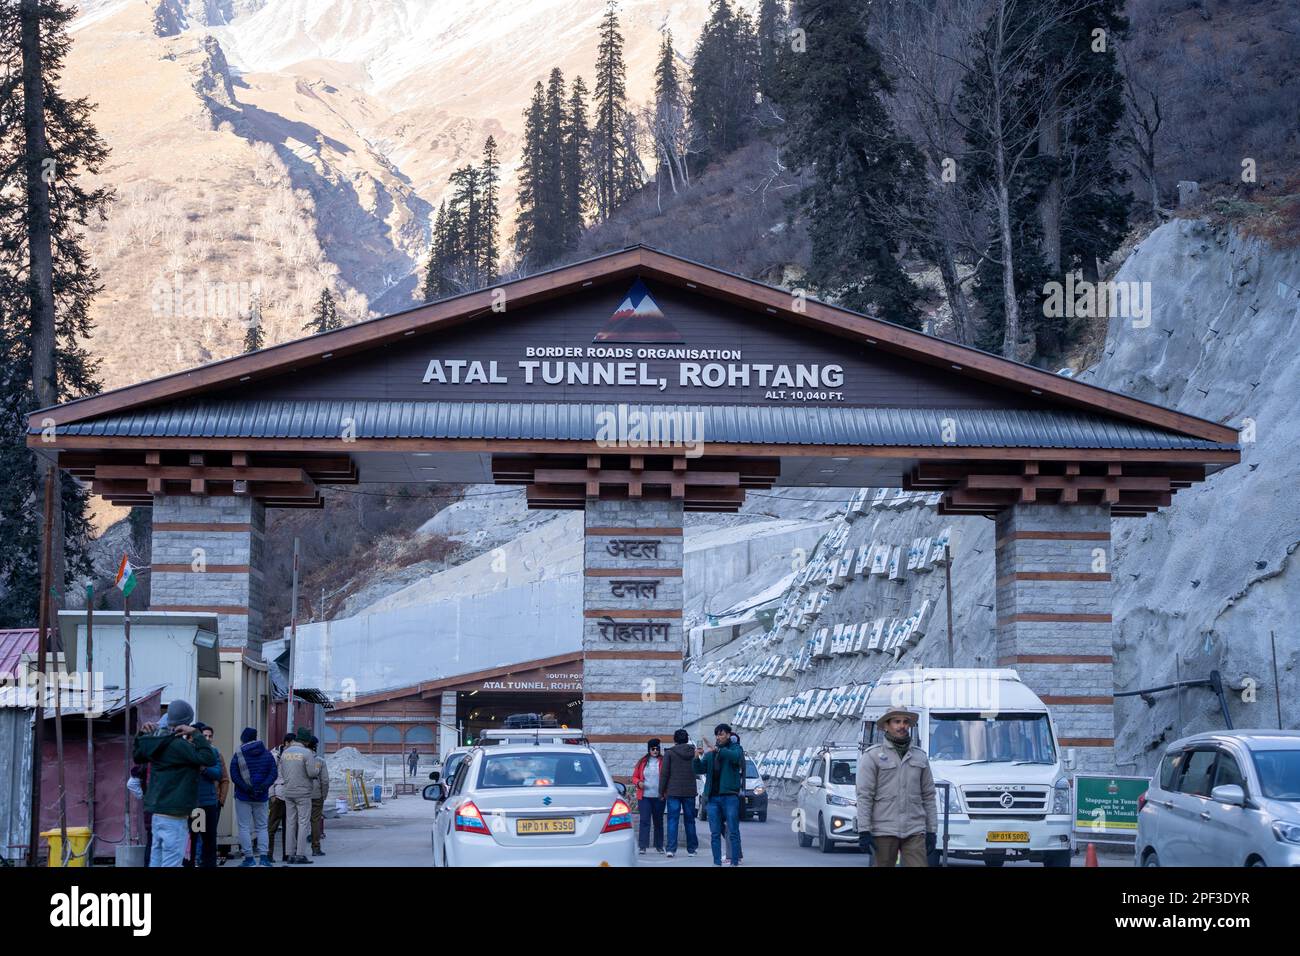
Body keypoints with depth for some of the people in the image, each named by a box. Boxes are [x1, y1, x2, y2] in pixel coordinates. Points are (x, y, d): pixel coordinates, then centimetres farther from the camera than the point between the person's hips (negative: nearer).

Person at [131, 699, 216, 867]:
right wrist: (195, 734, -15)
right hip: (173, 815, -9)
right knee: (172, 862, -8)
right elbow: (209, 758, -21)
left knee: (156, 861, 12)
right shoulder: (178, 745, -17)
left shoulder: (158, 743, 9)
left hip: (158, 813, 9)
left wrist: (142, 734, 20)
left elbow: (138, 756, 30)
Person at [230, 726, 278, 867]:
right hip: (261, 797, 3)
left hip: (243, 797, -3)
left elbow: (234, 776, -13)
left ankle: (249, 858, -2)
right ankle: (264, 857, 0)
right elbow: (273, 773, -1)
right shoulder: (267, 754, 6)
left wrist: (246, 788, -16)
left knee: (244, 827, 2)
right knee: (262, 827, 11)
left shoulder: (238, 755, -5)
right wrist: (264, 786, -10)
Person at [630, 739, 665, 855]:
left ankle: (659, 846, 17)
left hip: (658, 797, -1)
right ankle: (642, 846, -10)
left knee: (658, 822, 9)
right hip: (644, 796, 1)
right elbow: (634, 777, 14)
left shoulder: (663, 762, 2)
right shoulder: (642, 762, 8)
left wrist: (664, 792, -10)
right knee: (644, 821, -7)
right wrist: (638, 783, -8)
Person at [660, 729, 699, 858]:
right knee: (690, 820, 9)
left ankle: (671, 849, -10)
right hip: (690, 791, 2)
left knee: (672, 820, -2)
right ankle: (691, 849, 12)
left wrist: (662, 791, 1)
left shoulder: (670, 753, -3)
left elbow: (665, 773, -4)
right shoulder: (693, 752, 5)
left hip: (673, 791, -2)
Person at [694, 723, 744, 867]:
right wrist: (697, 757, -11)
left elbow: (736, 756, -20)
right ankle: (717, 862, 6)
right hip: (713, 797, 4)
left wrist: (717, 750, -28)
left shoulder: (735, 748, 4)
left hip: (730, 796, -4)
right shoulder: (710, 753, 16)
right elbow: (700, 769, 9)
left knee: (733, 832, -5)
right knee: (715, 833, 3)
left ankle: (735, 862, -4)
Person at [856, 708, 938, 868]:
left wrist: (932, 831, 9)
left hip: (914, 831, 3)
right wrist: (863, 831, -12)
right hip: (884, 830, -3)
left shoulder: (920, 756, 13)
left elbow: (928, 796, 15)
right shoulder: (873, 756, 0)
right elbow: (864, 796, -5)